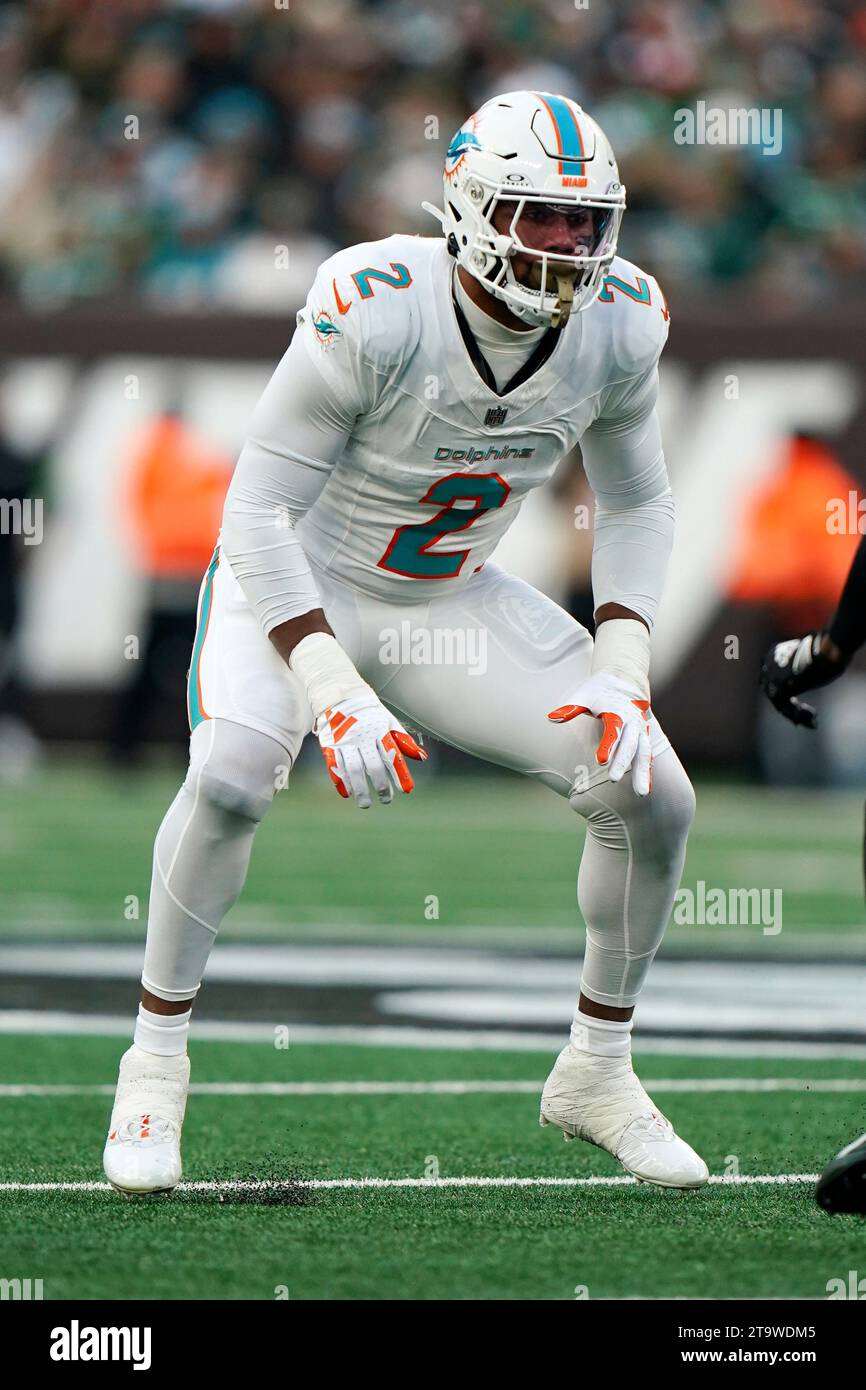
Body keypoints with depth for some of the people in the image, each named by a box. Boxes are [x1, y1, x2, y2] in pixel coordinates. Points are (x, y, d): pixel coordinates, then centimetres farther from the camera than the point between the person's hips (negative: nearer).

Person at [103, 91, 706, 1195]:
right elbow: (257, 514, -26)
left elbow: (636, 505, 4)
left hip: (449, 604, 5)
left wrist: (623, 671, -10)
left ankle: (597, 1075, 13)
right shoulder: (377, 311, -30)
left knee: (653, 797, -9)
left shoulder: (616, 326, -14)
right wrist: (334, 693, -35)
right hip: (297, 584, -5)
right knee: (232, 773, -34)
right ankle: (155, 1065, -14)